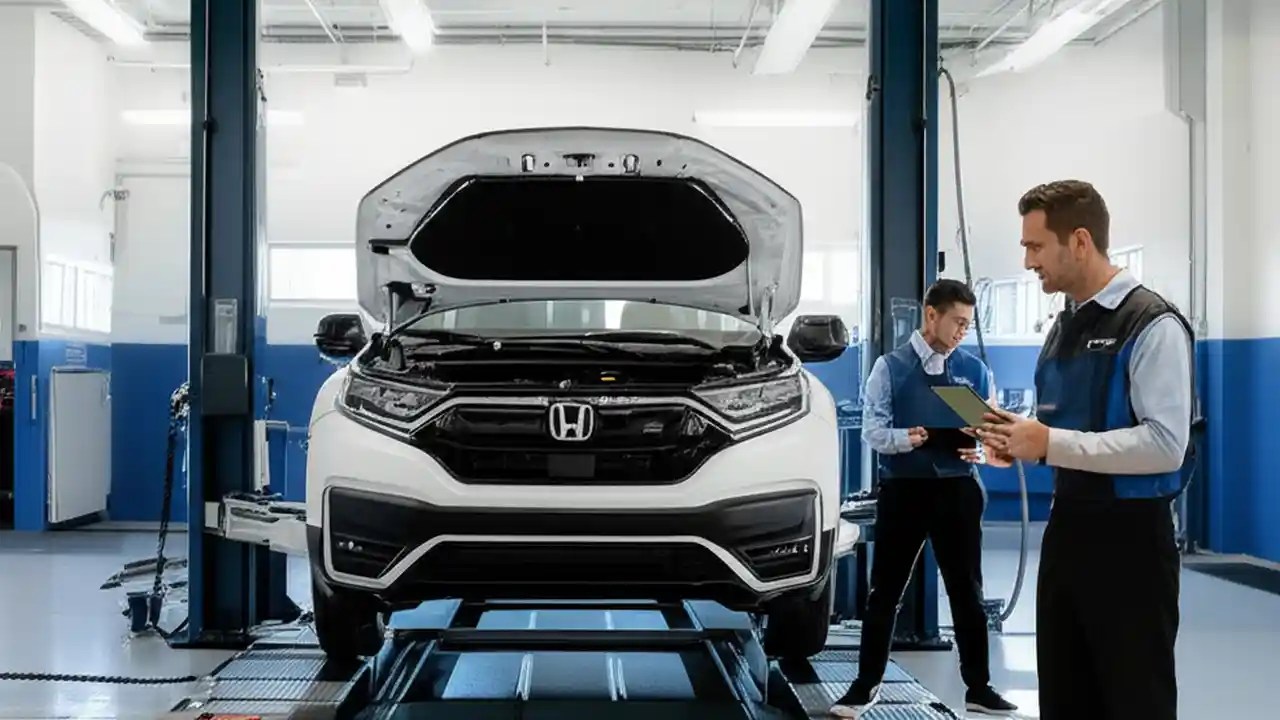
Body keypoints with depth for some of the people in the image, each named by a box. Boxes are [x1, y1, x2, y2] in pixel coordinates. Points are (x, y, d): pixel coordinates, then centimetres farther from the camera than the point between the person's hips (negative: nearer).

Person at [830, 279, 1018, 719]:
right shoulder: (891, 367, 0)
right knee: (885, 592, 5)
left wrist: (980, 449, -15)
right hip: (903, 489, -2)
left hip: (957, 490, 2)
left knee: (967, 592, 10)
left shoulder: (975, 370, 6)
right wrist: (905, 439, -26)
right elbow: (872, 430, -6)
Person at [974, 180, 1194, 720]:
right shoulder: (1063, 328, 13)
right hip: (1066, 529, 8)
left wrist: (1051, 444, -22)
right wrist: (1022, 440, 2)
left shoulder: (1151, 324, -13)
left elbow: (1165, 446, -22)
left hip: (1129, 537, -8)